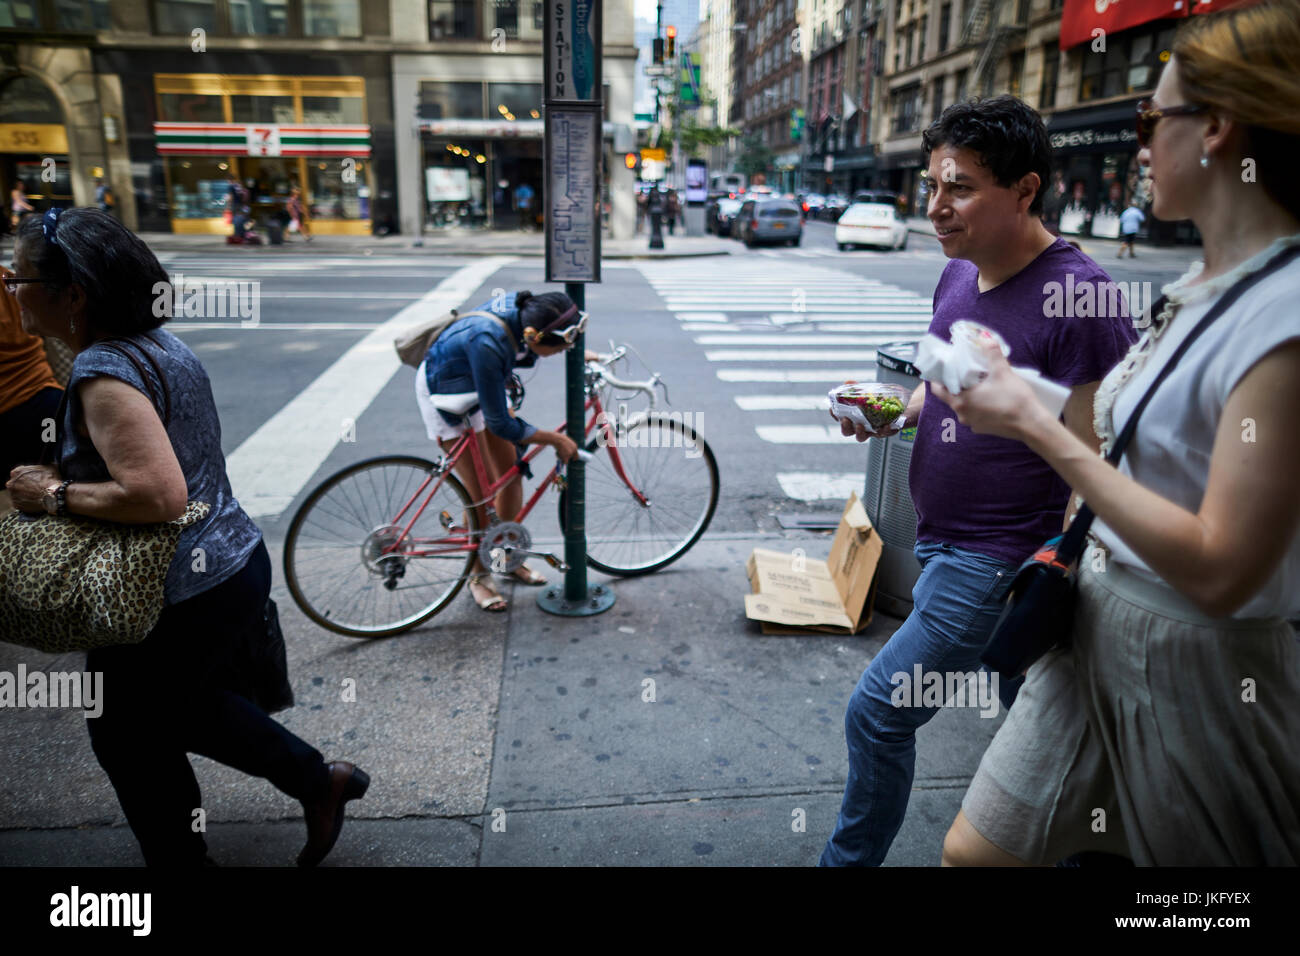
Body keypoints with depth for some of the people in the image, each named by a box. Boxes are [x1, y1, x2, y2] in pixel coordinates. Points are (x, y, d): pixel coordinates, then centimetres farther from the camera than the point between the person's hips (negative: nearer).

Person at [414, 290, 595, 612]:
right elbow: (500, 424, -32)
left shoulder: (524, 309, -24)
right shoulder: (487, 344, -43)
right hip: (445, 394, -7)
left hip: (483, 384, 7)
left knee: (512, 476, 8)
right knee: (480, 494, -4)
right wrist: (556, 440, -24)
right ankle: (479, 576, 17)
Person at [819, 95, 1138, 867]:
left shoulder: (1077, 297, -20)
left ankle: (850, 859, 23)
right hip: (944, 543, 8)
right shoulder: (959, 275, 6)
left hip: (999, 558, -8)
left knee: (879, 712, -1)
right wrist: (893, 412, 1)